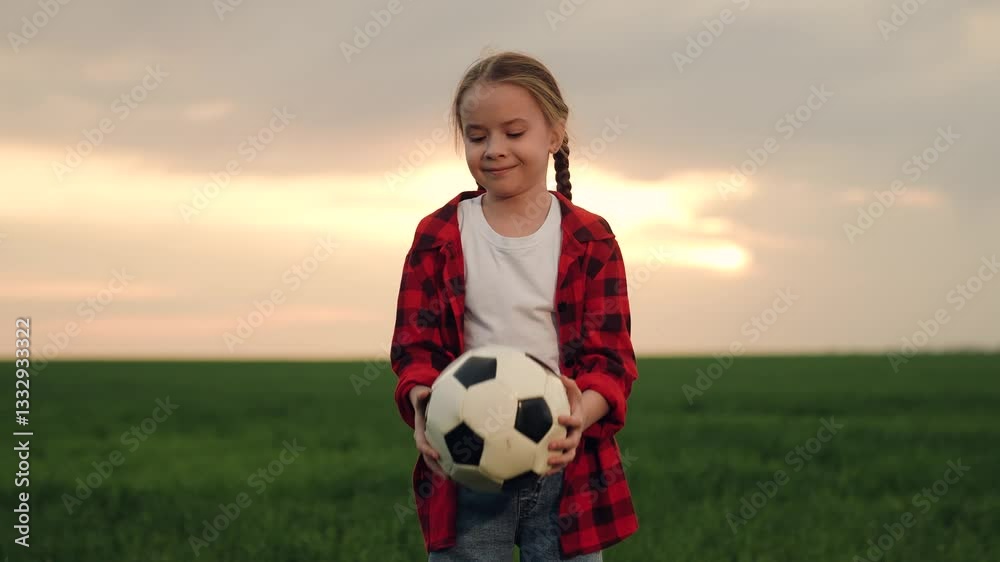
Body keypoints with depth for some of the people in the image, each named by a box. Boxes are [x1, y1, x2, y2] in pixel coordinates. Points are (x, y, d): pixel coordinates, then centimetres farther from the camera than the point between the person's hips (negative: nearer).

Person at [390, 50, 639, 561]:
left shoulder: (590, 240, 1)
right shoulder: (438, 236, 3)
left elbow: (611, 355, -3)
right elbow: (415, 346, 2)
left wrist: (583, 411, -25)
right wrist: (422, 401, -21)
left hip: (565, 464, 0)